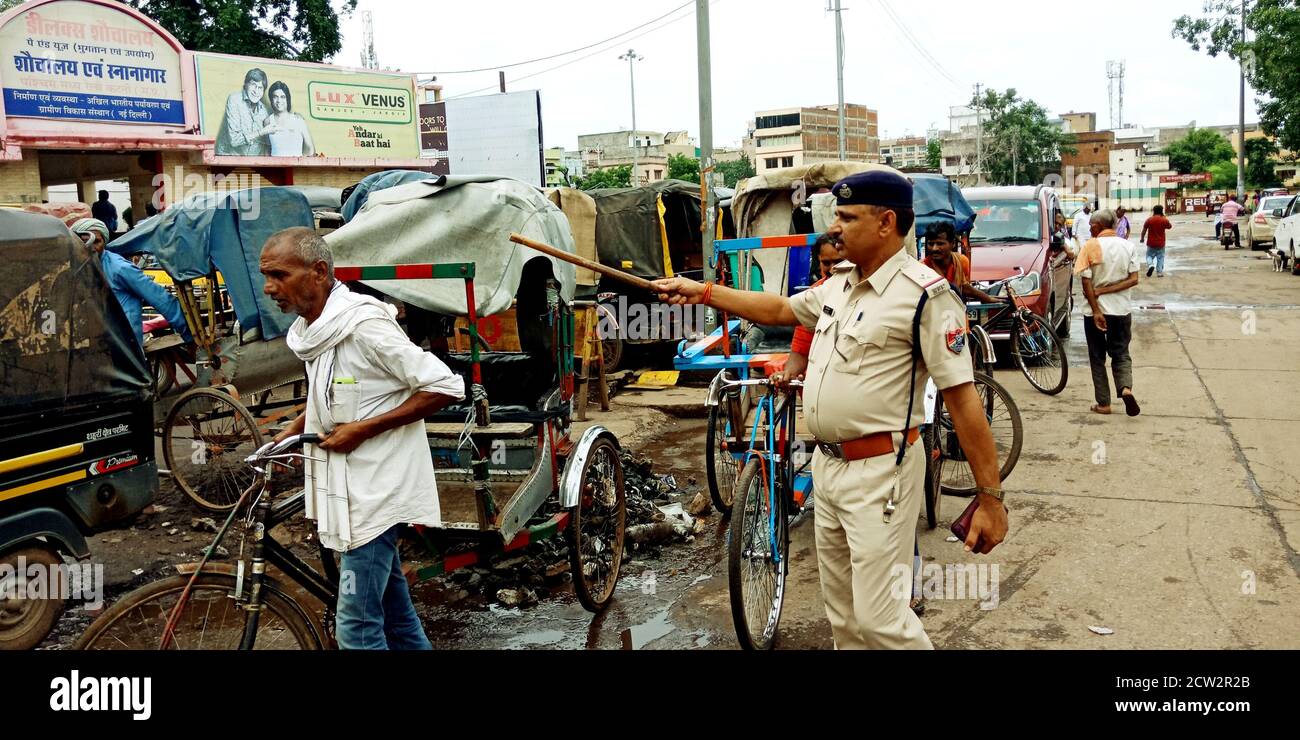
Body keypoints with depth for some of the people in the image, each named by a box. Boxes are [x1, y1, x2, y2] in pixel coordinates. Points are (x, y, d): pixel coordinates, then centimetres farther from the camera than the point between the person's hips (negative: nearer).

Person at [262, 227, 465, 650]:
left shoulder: (364, 325, -20)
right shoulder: (314, 329, 8)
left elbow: (446, 387, -20)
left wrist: (362, 429, -20)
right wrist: (293, 431, 9)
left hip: (374, 492, -9)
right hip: (351, 488, 9)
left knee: (357, 627, -5)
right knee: (394, 614, 19)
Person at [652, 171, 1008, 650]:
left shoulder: (924, 295, -17)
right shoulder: (838, 284, 9)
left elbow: (963, 397, -18)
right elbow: (778, 310, 23)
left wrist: (990, 496, -19)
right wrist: (703, 292, 18)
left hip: (880, 472, -8)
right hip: (827, 464, 9)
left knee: (878, 618, -6)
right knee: (841, 611, 19)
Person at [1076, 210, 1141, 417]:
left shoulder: (1091, 246, -8)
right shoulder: (1128, 246, 2)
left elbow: (1086, 282, -13)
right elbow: (1133, 279, -5)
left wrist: (1096, 310, -14)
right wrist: (1104, 290, -8)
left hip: (1096, 310, -2)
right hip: (1122, 310, 3)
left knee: (1097, 357, 9)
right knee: (1121, 354, 14)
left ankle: (1103, 403, 10)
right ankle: (1126, 388, -12)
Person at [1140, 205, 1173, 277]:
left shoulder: (1149, 220, -7)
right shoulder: (1164, 220, -7)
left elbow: (1144, 230, 0)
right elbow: (1170, 226, 13)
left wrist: (1142, 238, 16)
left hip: (1151, 243, 0)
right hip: (1160, 243, 0)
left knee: (1149, 256, 13)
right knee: (1160, 257, 11)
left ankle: (1150, 265, -16)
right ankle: (1160, 272, 11)